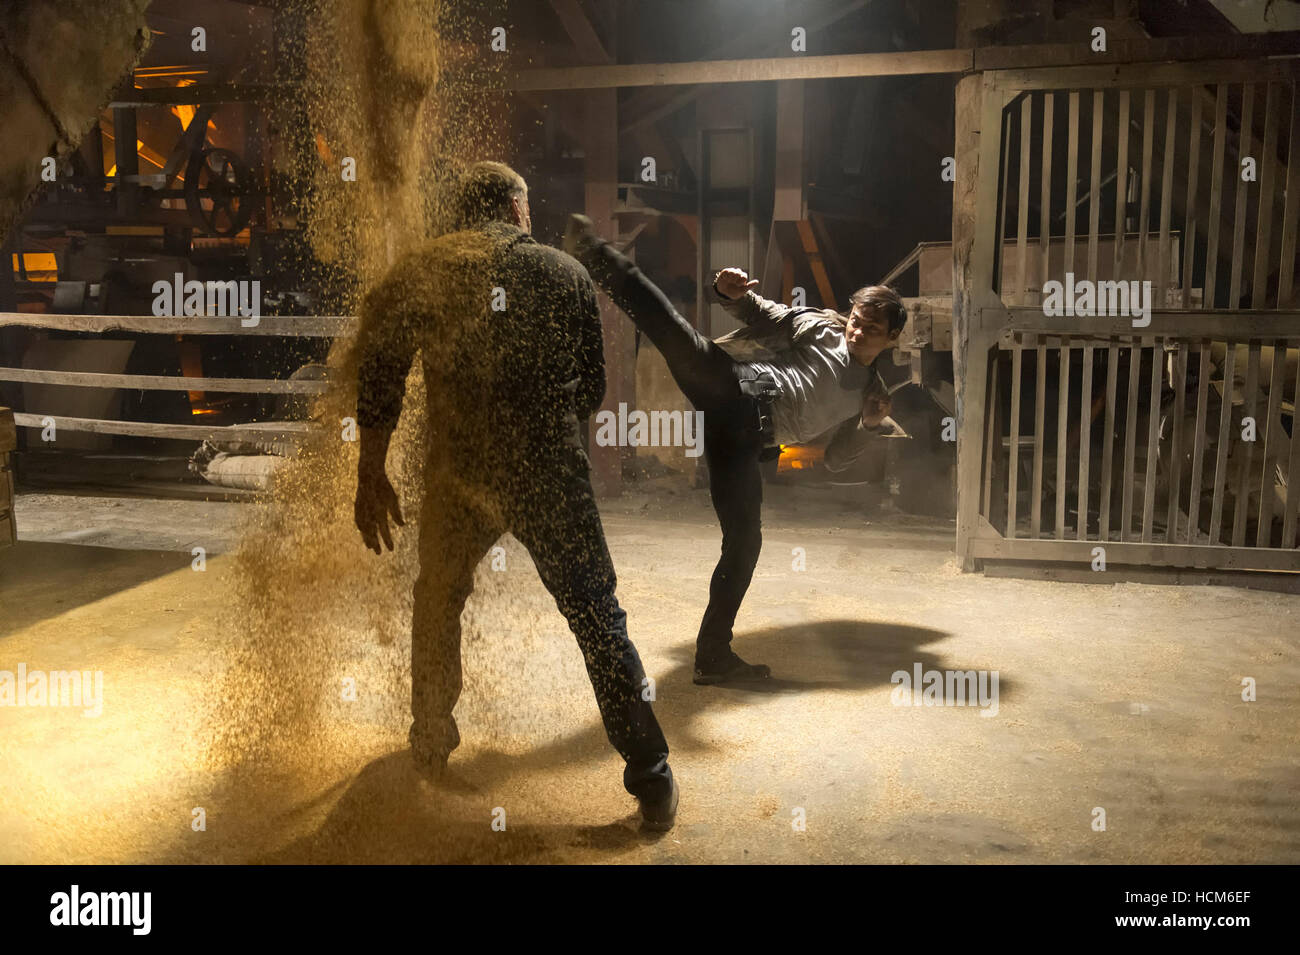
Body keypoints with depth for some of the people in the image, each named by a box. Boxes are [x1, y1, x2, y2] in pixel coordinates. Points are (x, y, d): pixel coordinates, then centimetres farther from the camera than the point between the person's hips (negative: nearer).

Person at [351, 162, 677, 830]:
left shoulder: (421, 274, 5)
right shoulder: (566, 273, 5)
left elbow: (379, 376, 3)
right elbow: (591, 390, 9)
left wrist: (370, 480, 10)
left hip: (458, 476, 2)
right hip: (553, 477, -1)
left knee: (437, 606, 26)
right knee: (599, 623, 7)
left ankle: (430, 744, 39)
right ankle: (651, 782, 10)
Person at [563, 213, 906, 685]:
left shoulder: (872, 394, 28)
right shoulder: (819, 326, 18)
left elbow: (836, 459, 30)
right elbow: (759, 312, 10)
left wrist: (871, 426, 11)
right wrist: (732, 292, -13)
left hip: (745, 437, 3)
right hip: (735, 388, -3)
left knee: (744, 543, -2)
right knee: (672, 329, -32)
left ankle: (714, 654, 8)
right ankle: (596, 255, -36)